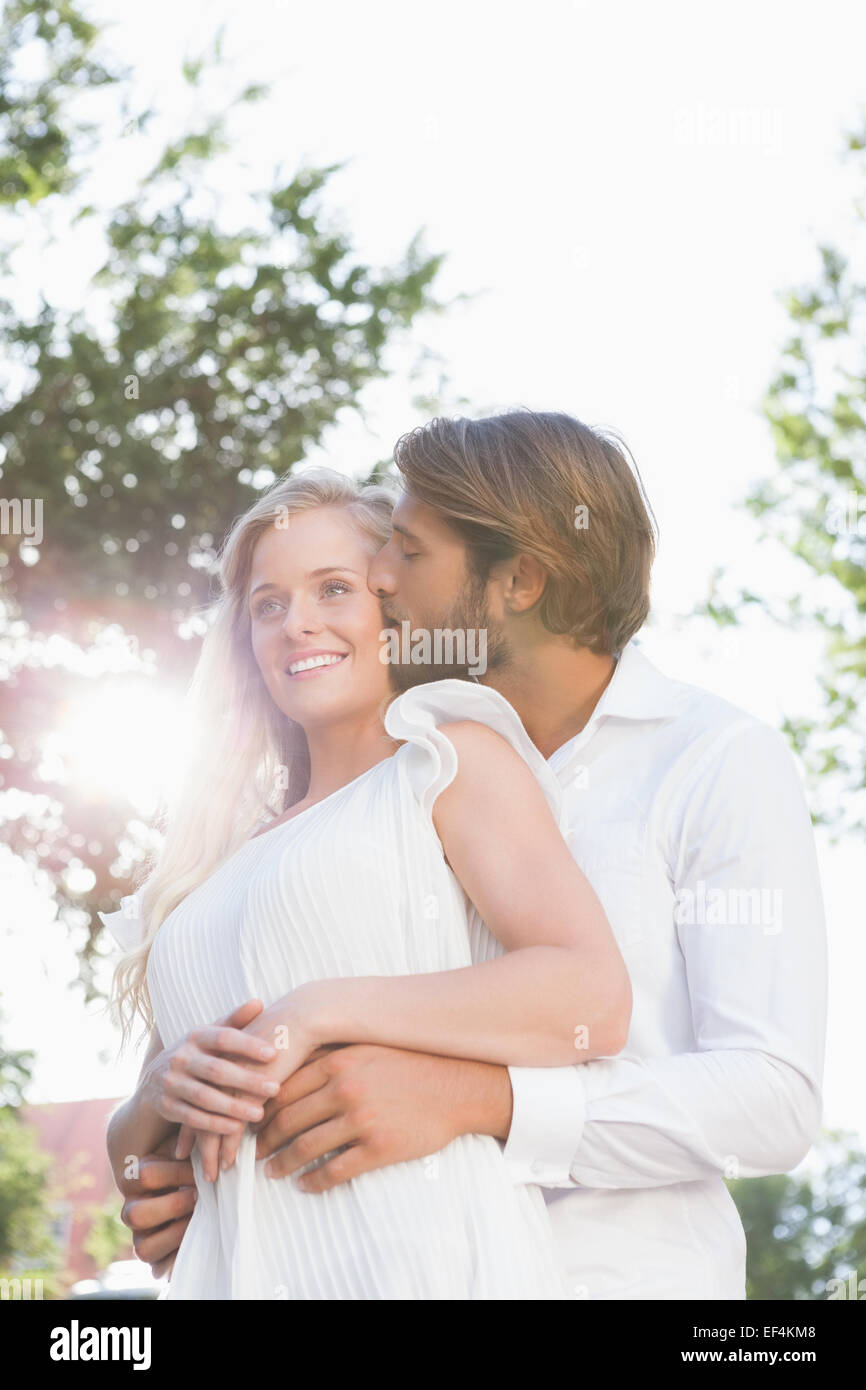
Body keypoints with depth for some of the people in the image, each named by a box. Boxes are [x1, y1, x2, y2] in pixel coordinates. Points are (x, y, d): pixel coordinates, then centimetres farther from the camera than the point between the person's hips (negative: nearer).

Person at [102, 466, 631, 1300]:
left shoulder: (453, 759, 7)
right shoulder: (231, 851, 22)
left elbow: (593, 998, -10)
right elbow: (124, 1150, 23)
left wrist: (321, 1013, -13)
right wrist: (163, 1091, -1)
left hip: (423, 1255, -5)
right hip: (233, 1262, 5)